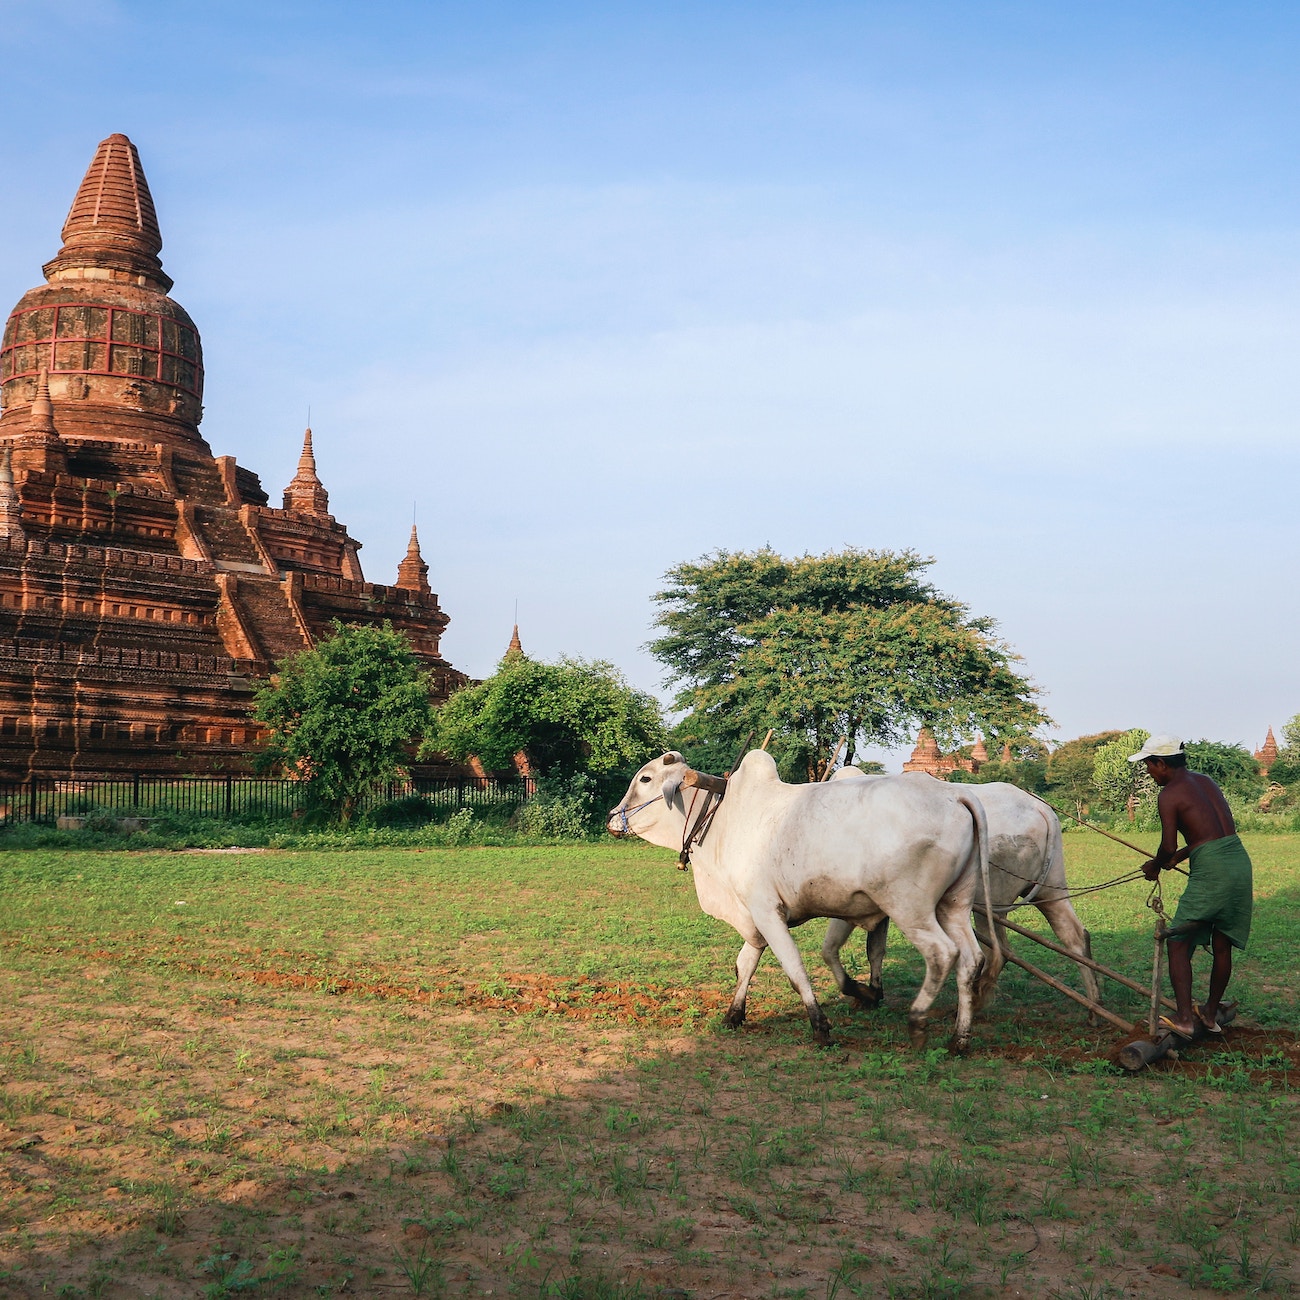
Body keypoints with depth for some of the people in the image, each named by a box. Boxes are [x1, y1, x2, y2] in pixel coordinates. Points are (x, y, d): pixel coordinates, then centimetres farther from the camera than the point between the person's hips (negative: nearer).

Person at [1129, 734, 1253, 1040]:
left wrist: (1156, 865, 11)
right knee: (1222, 945, 17)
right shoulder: (1205, 781, 17)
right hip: (1241, 862, 8)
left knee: (1178, 943, -1)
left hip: (1210, 871, -8)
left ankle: (1184, 1018, -9)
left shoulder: (1170, 794, -6)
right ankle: (1211, 1014, 28)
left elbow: (1168, 847, -10)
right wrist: (1180, 856, 31)